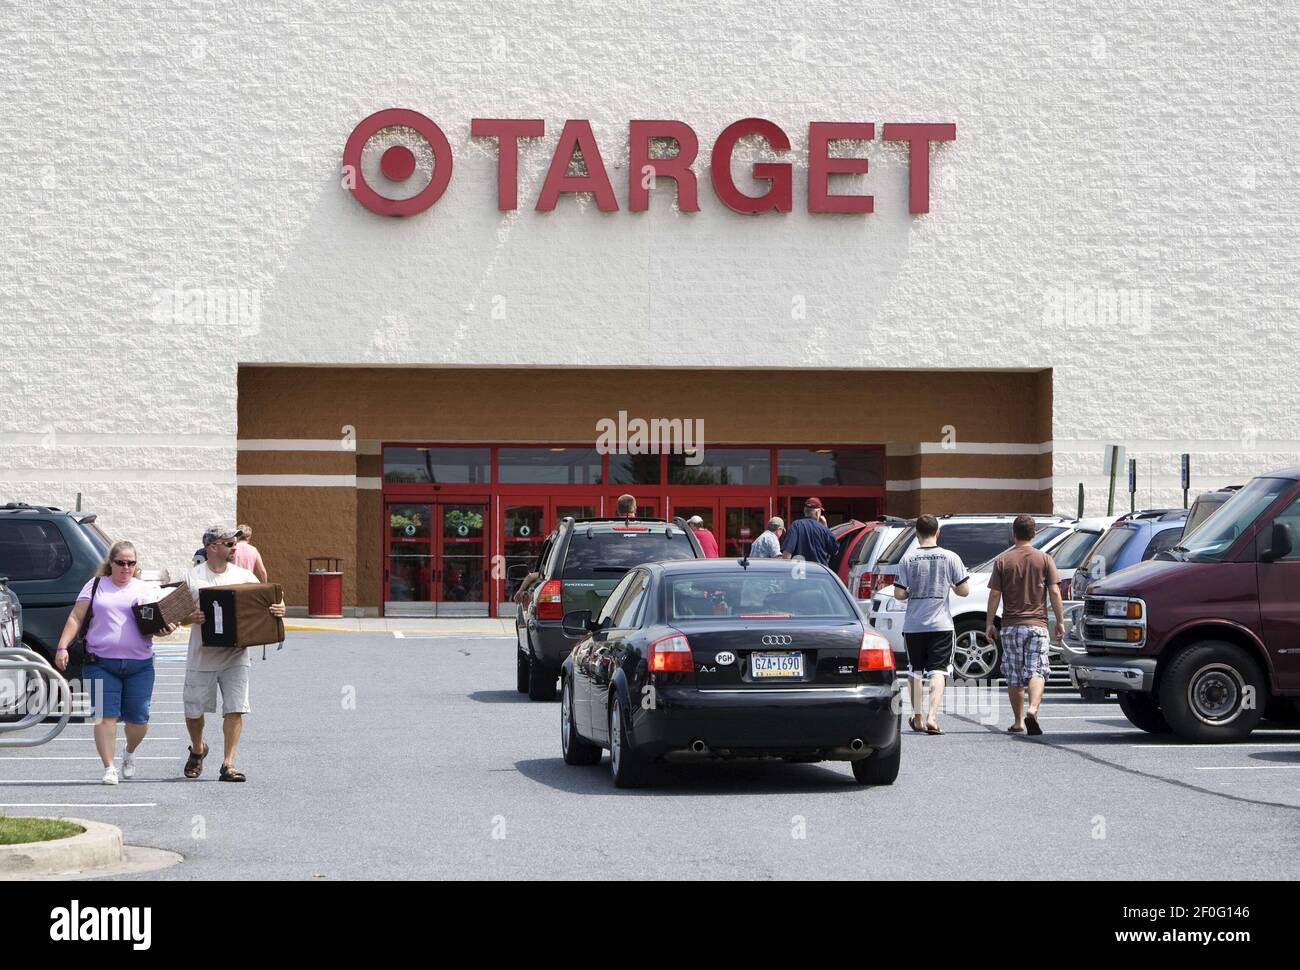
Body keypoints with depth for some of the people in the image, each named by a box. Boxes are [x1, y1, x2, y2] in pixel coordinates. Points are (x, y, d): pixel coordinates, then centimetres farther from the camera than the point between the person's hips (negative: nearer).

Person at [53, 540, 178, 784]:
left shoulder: (143, 588, 14)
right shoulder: (96, 586, 10)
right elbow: (76, 618, 8)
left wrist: (163, 629, -11)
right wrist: (62, 647, -3)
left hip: (139, 664, 1)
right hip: (101, 663, -1)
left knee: (138, 719, 2)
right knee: (106, 716, -9)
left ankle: (129, 753, 32)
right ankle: (109, 768, -3)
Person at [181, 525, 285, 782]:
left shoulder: (244, 576, 6)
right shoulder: (192, 578, 0)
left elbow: (264, 606, 6)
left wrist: (278, 610, -17)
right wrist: (191, 618, -21)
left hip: (235, 656, 1)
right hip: (202, 656, -1)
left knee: (234, 709, -8)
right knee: (194, 710, 8)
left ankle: (228, 764, -3)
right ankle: (197, 750, 36)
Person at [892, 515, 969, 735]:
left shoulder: (907, 559, -3)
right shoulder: (950, 557, -4)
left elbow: (899, 594, -5)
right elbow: (964, 590, -4)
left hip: (913, 624, 1)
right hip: (941, 624, -1)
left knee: (915, 671, 17)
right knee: (938, 671, -4)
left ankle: (917, 717, 24)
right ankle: (932, 717, -21)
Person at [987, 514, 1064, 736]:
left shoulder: (1002, 561, 2)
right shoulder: (1044, 559, 1)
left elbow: (994, 594, 0)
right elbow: (1055, 592, -2)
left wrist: (989, 623, 6)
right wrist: (1060, 621, 4)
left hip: (1010, 626, 1)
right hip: (1037, 624, -1)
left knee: (1014, 676, 9)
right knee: (1036, 671, -4)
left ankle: (1018, 721, 13)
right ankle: (1032, 709, -28)